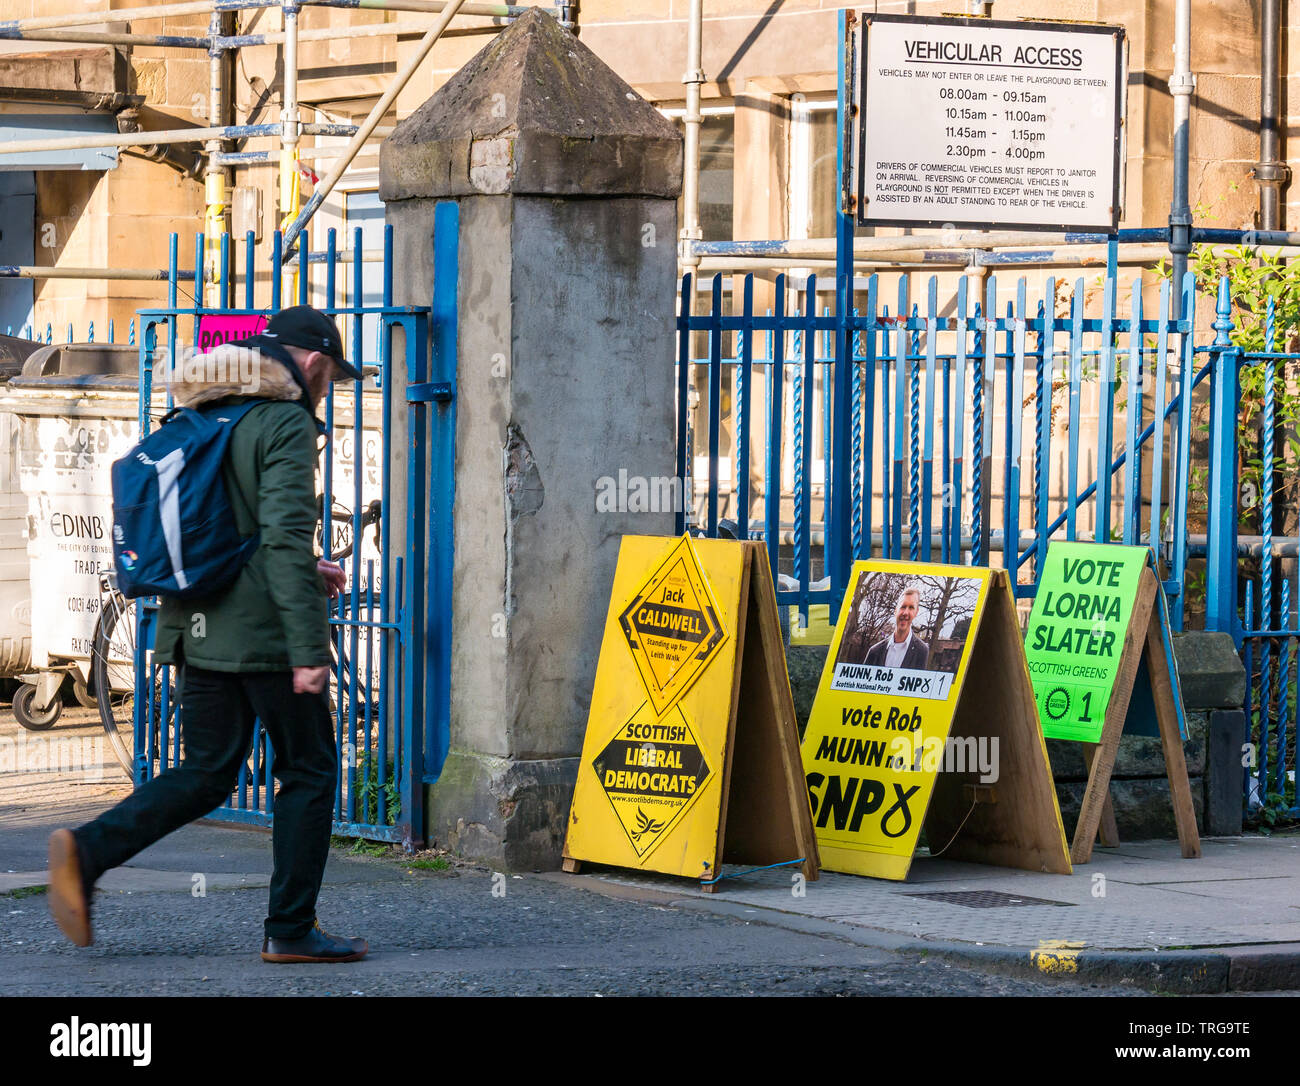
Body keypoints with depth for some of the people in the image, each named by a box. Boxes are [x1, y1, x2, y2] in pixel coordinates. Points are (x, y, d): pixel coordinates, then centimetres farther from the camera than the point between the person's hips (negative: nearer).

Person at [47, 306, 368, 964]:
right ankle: (291, 930, 7)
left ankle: (88, 850, -6)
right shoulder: (285, 423, -12)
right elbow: (286, 534, -21)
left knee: (205, 774, 12)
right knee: (308, 773, 6)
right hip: (265, 631, -7)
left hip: (199, 630, 7)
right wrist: (308, 647, -22)